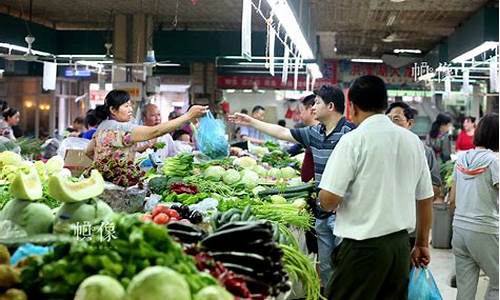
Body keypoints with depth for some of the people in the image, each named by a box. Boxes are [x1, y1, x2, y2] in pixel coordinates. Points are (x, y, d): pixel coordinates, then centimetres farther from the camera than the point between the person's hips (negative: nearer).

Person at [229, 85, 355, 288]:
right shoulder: (314, 132, 11)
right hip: (322, 211, 8)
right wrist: (251, 122, 24)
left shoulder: (349, 133, -13)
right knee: (325, 268, 15)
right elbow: (282, 133, 21)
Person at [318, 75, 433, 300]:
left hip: (364, 246, -6)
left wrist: (328, 204, 8)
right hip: (401, 244, 6)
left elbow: (329, 199, -15)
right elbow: (426, 198, 12)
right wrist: (422, 244, 22)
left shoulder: (353, 140, -10)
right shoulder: (413, 140, 6)